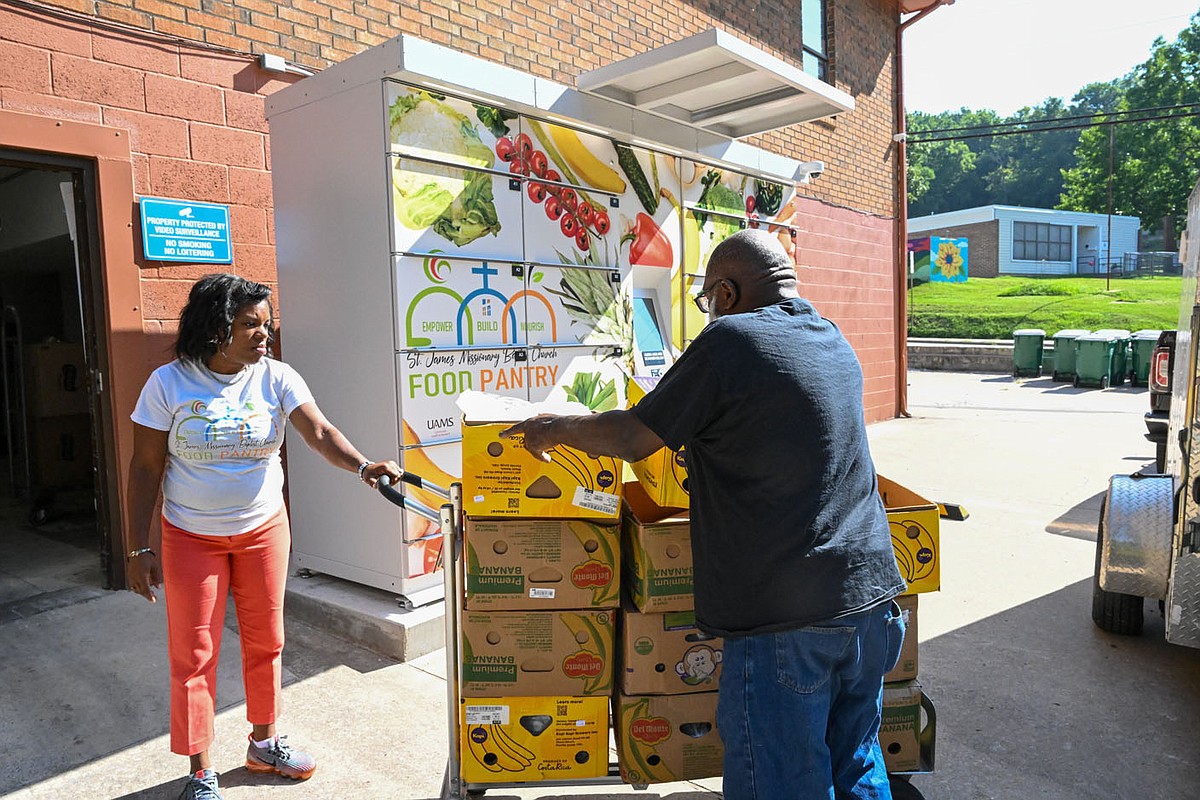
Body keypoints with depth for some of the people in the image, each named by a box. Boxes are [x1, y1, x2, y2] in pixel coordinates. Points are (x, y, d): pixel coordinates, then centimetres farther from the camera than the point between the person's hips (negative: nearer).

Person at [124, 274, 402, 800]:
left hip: (264, 529, 2)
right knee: (193, 654, 5)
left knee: (265, 642, 13)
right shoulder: (169, 383, -11)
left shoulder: (276, 379, -8)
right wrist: (139, 548, -7)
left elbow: (319, 432, -21)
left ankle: (263, 743, 33)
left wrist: (363, 466, -41)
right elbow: (146, 467, -7)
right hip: (192, 538, -2)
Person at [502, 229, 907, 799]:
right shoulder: (835, 342, 12)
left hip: (786, 616, -8)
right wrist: (699, 431, 36)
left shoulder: (732, 339, -12)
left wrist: (556, 429, 8)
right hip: (871, 598, 8)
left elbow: (630, 439, -8)